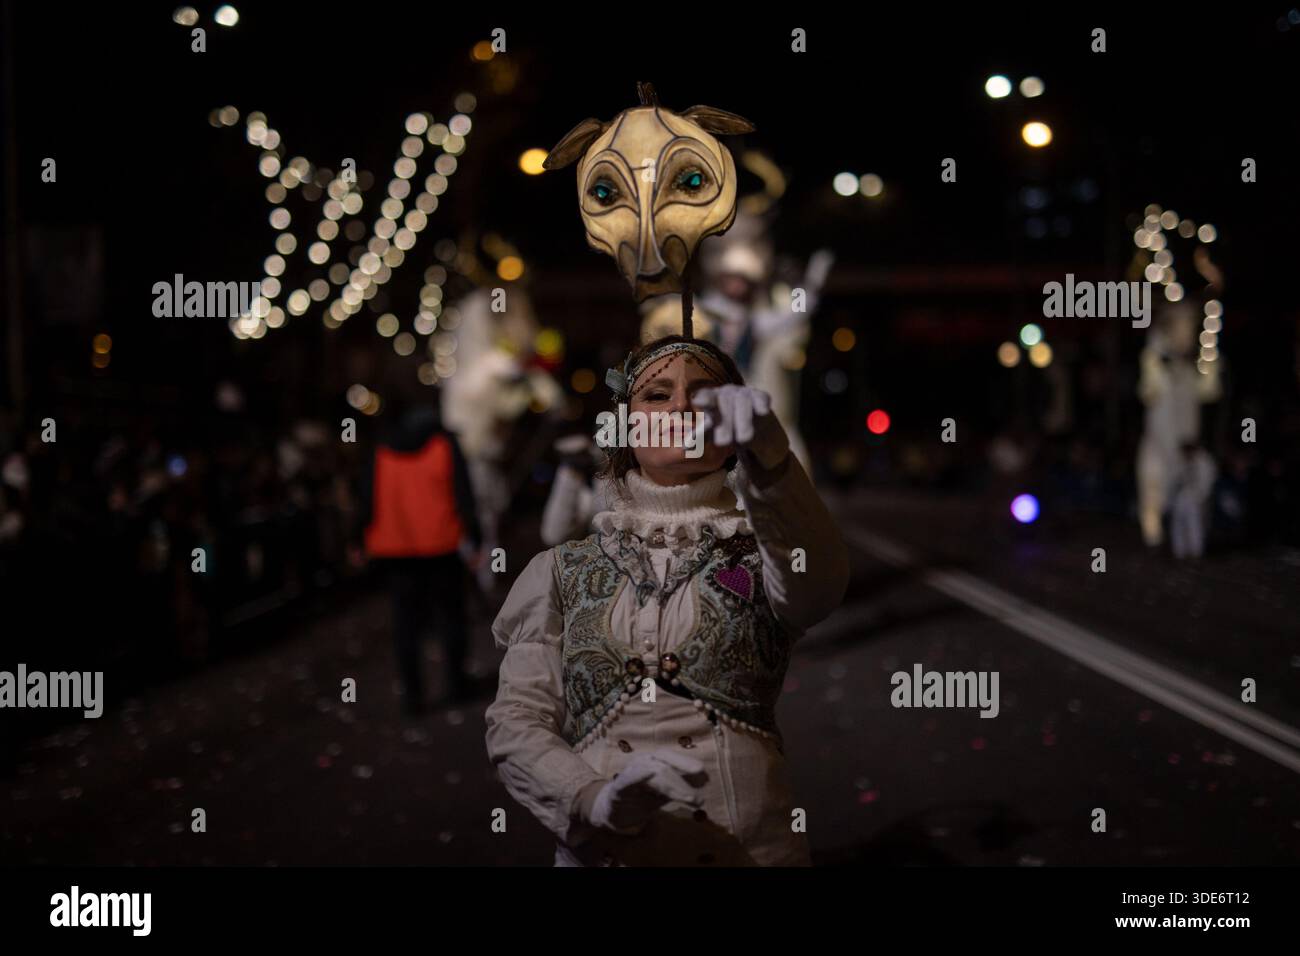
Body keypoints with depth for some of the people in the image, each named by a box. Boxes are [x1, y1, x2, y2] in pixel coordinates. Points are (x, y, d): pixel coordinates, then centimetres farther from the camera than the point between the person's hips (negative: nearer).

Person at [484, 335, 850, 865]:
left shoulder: (760, 552, 1)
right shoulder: (563, 572, 6)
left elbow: (817, 583, -22)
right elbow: (515, 723, -1)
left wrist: (764, 447, -41)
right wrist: (595, 797, -21)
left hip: (749, 847, -1)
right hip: (600, 851, 1)